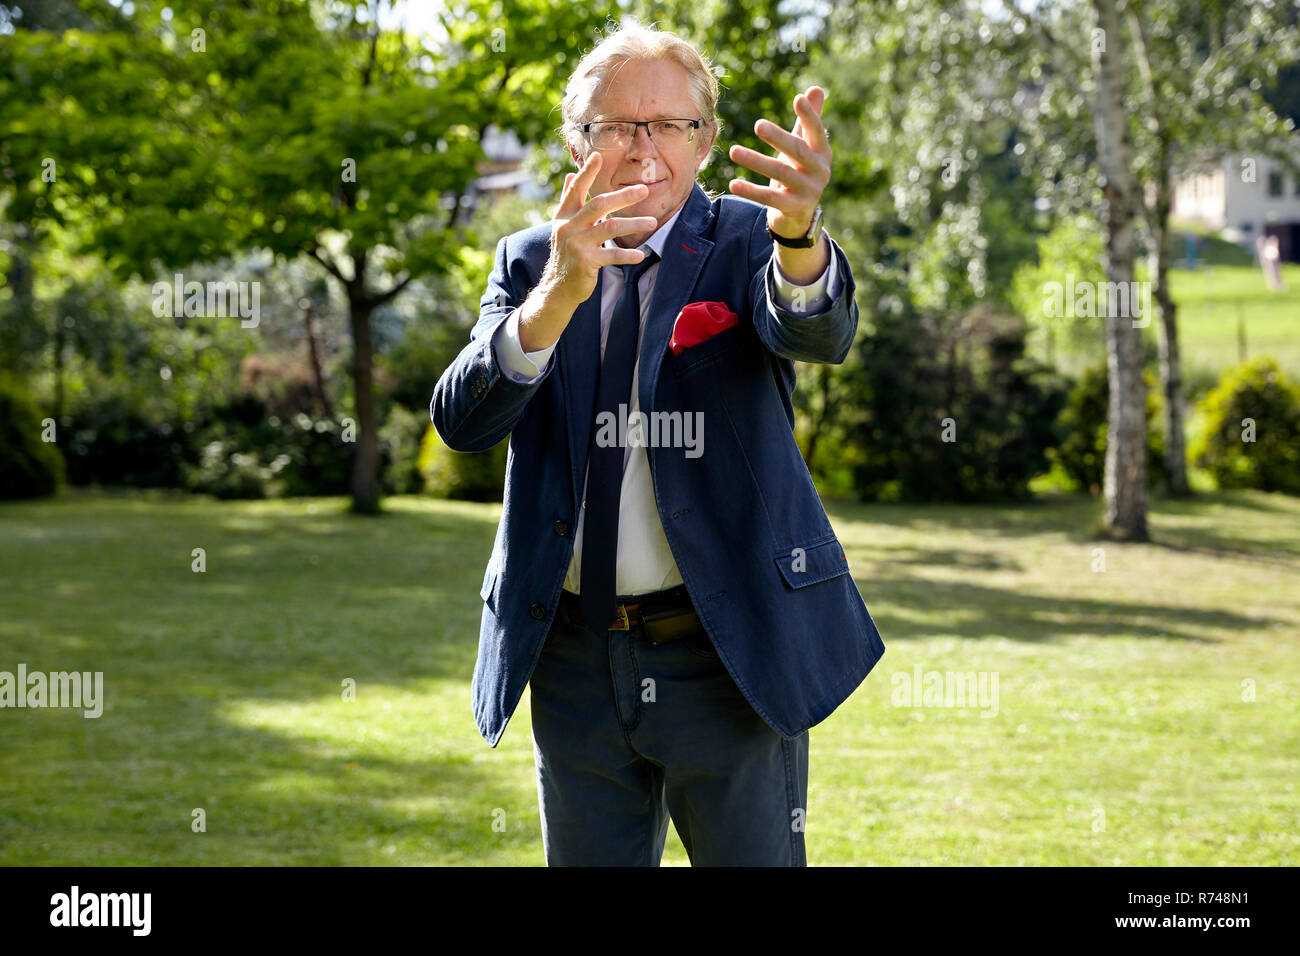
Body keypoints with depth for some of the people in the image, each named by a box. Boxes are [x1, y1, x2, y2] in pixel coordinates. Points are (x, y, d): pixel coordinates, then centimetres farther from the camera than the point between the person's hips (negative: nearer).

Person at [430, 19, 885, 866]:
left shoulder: (745, 241, -2)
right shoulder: (529, 262, 5)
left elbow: (819, 334, -24)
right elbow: (462, 422, -11)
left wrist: (800, 231, -47)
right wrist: (558, 296, -29)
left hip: (728, 659, -3)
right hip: (575, 665, 3)